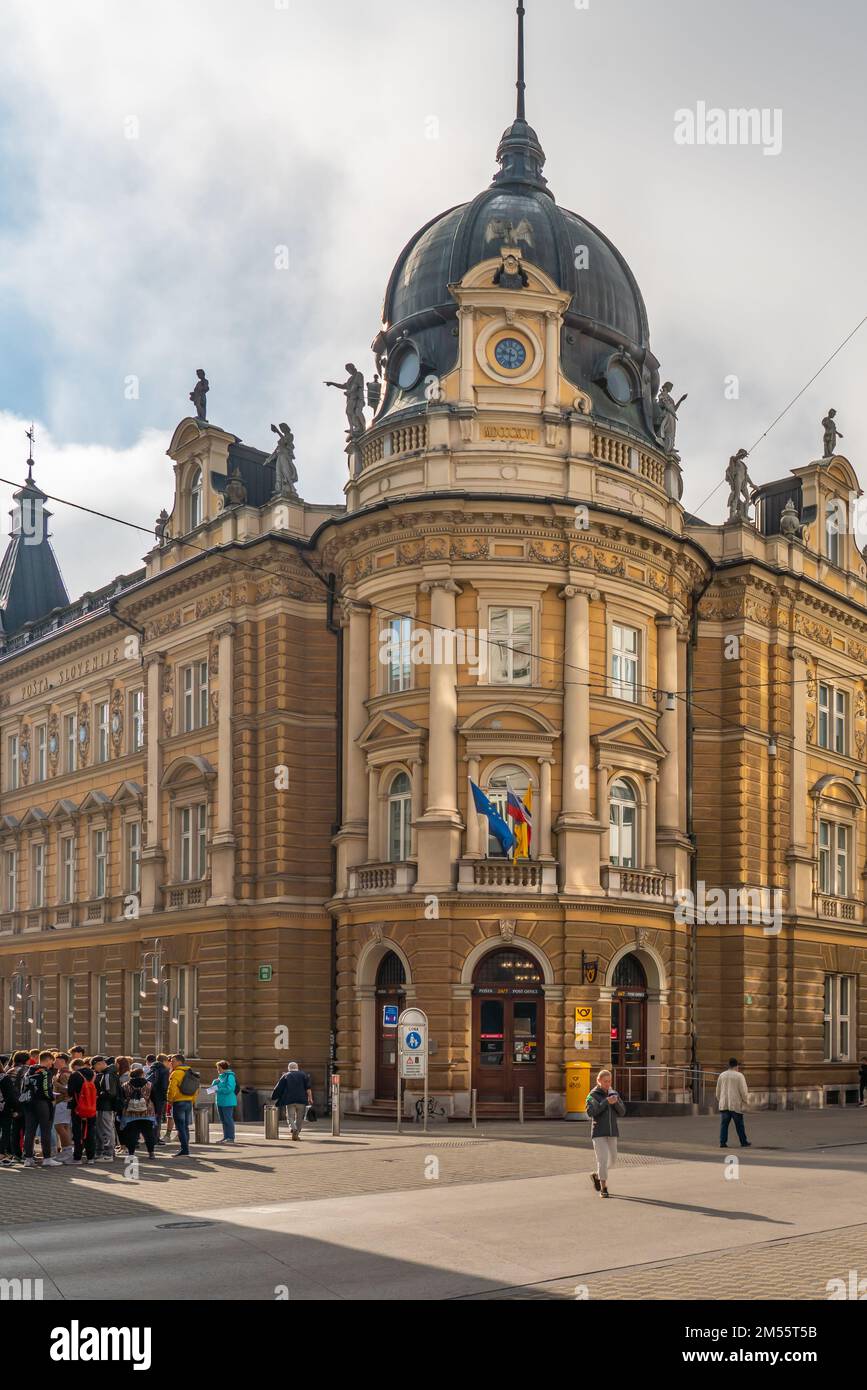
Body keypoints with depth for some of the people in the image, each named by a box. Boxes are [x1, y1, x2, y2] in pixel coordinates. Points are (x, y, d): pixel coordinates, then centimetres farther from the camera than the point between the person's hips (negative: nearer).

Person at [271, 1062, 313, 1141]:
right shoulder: (303, 1075, 13)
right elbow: (308, 1088, 1)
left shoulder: (285, 1076, 13)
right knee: (299, 1117, 11)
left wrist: (273, 1097, 17)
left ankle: (293, 1129, -26)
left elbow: (278, 1088, 9)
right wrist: (310, 1097, -1)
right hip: (301, 1100, 1)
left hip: (289, 1100, -1)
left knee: (290, 1117, 0)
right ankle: (297, 1133, 5)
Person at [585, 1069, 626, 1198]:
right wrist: (606, 1102, -26)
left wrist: (616, 1102, -20)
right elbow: (591, 1112, -21)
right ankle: (603, 1189, -3)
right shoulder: (593, 1095, -6)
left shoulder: (613, 1094, 7)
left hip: (612, 1132, 5)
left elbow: (622, 1112, 0)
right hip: (598, 1132, -5)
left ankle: (596, 1176, 33)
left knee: (612, 1159, 9)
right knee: (602, 1159, -12)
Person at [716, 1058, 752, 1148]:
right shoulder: (739, 1076, -9)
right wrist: (746, 1101, 5)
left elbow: (718, 1090, 12)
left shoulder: (722, 1075, 4)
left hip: (724, 1104, 3)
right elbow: (743, 1091, -8)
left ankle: (723, 1142, 0)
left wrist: (719, 1100, 24)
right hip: (736, 1104, -3)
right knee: (739, 1125, 7)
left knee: (724, 1124, 5)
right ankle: (744, 1142, 15)